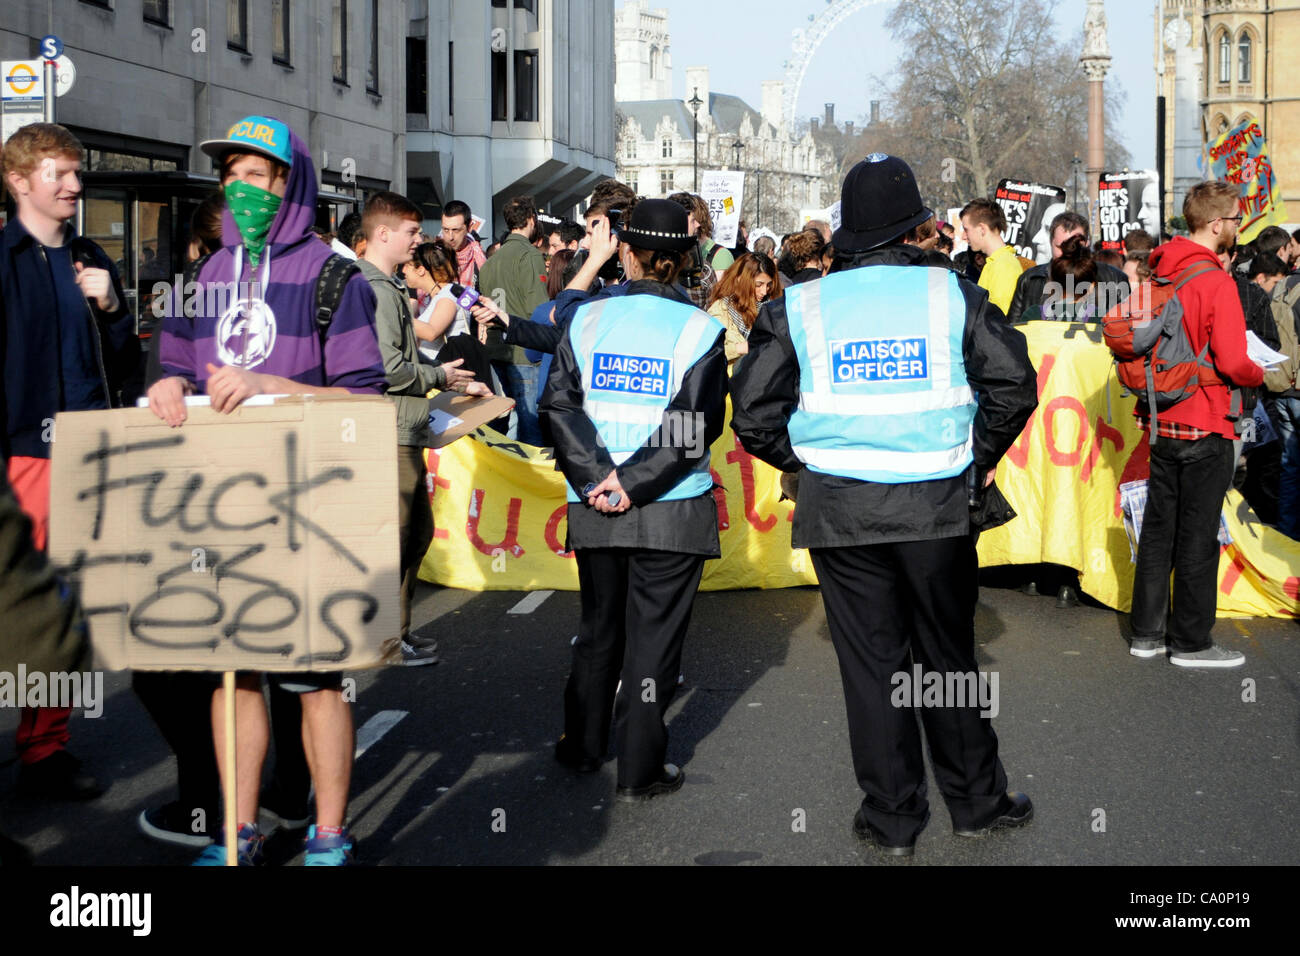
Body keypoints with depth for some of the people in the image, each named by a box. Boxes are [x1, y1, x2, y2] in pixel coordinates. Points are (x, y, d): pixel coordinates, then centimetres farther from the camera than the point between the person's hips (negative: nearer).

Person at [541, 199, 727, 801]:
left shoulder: (586, 318, 0)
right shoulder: (698, 328, -7)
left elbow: (559, 404, -7)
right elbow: (696, 425, -16)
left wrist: (598, 477, -12)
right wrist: (633, 483, -15)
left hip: (595, 506, 3)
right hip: (673, 510, -3)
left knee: (599, 627, 19)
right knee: (653, 634, 5)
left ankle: (581, 746, 30)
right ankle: (639, 768, 9)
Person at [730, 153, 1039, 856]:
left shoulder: (799, 306, 0)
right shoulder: (953, 294, -1)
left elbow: (751, 411, -2)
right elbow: (1015, 384, -6)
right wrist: (979, 459, 8)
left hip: (839, 509, 0)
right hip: (938, 505, 0)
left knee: (870, 661, 9)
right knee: (948, 656, 14)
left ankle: (892, 817, 17)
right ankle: (976, 800, 26)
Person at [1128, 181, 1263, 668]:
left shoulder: (1158, 273, 4)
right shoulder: (1216, 281, -18)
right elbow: (1233, 364, -20)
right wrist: (1263, 375, -1)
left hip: (1160, 421, 7)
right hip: (1204, 426, -7)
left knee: (1158, 527, 14)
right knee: (1197, 536, 2)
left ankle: (1147, 632, 22)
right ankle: (1190, 642, 10)